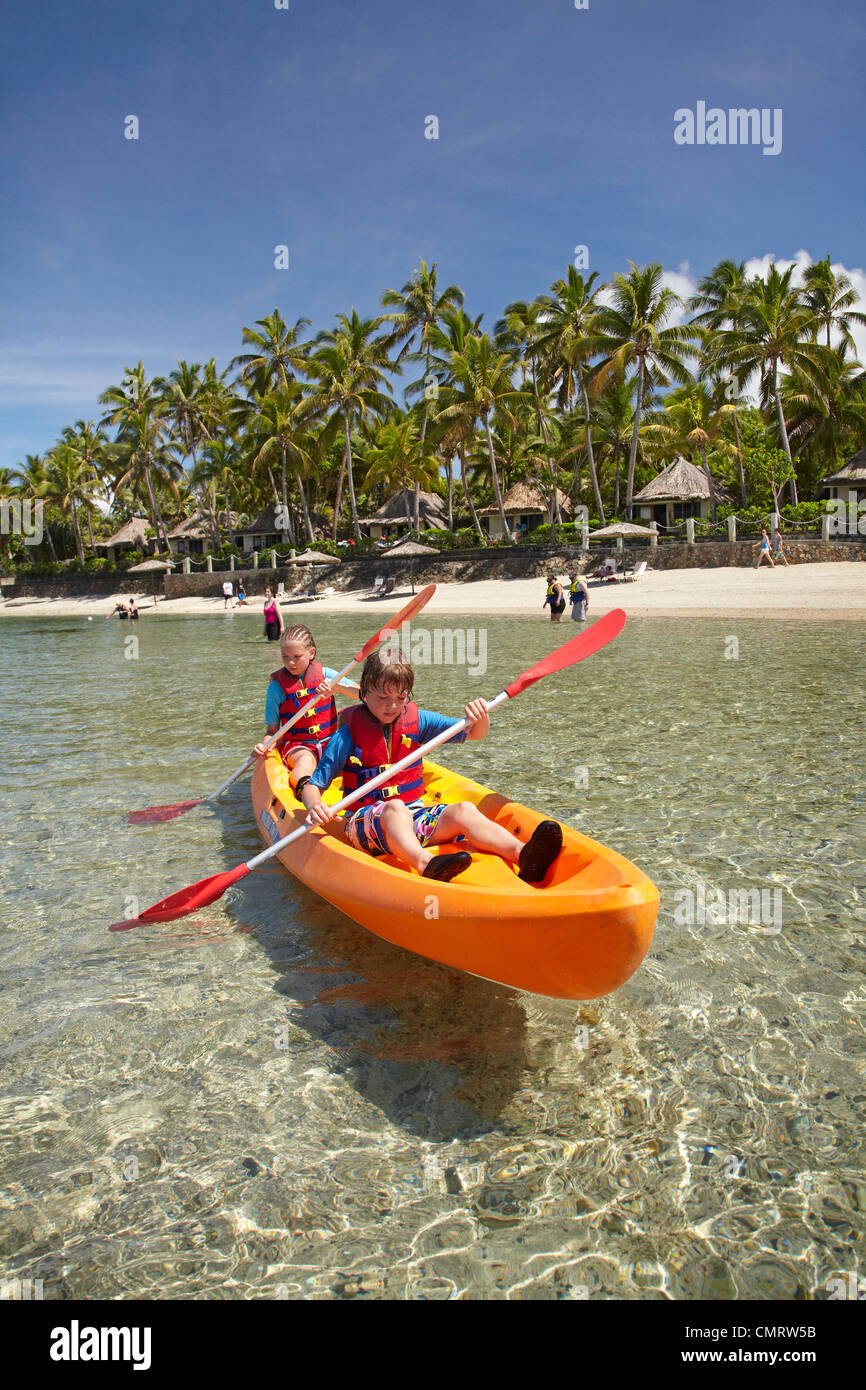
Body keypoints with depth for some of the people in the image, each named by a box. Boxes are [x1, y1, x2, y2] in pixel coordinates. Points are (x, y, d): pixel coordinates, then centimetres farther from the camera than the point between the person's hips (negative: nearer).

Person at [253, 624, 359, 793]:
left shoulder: (323, 674, 4)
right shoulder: (277, 686, 1)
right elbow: (273, 730, 7)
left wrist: (336, 686, -18)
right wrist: (264, 745, -15)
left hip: (329, 741, 3)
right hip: (297, 746, -2)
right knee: (306, 760, -36)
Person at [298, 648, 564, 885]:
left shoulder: (417, 720, 9)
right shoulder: (348, 735, -2)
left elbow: (474, 734, 9)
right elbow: (311, 785, -3)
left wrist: (480, 717, -14)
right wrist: (315, 806, -26)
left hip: (413, 816, 4)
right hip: (366, 820, -4)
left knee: (464, 810, -23)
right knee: (395, 808, -36)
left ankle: (521, 854, -49)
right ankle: (425, 864, -67)